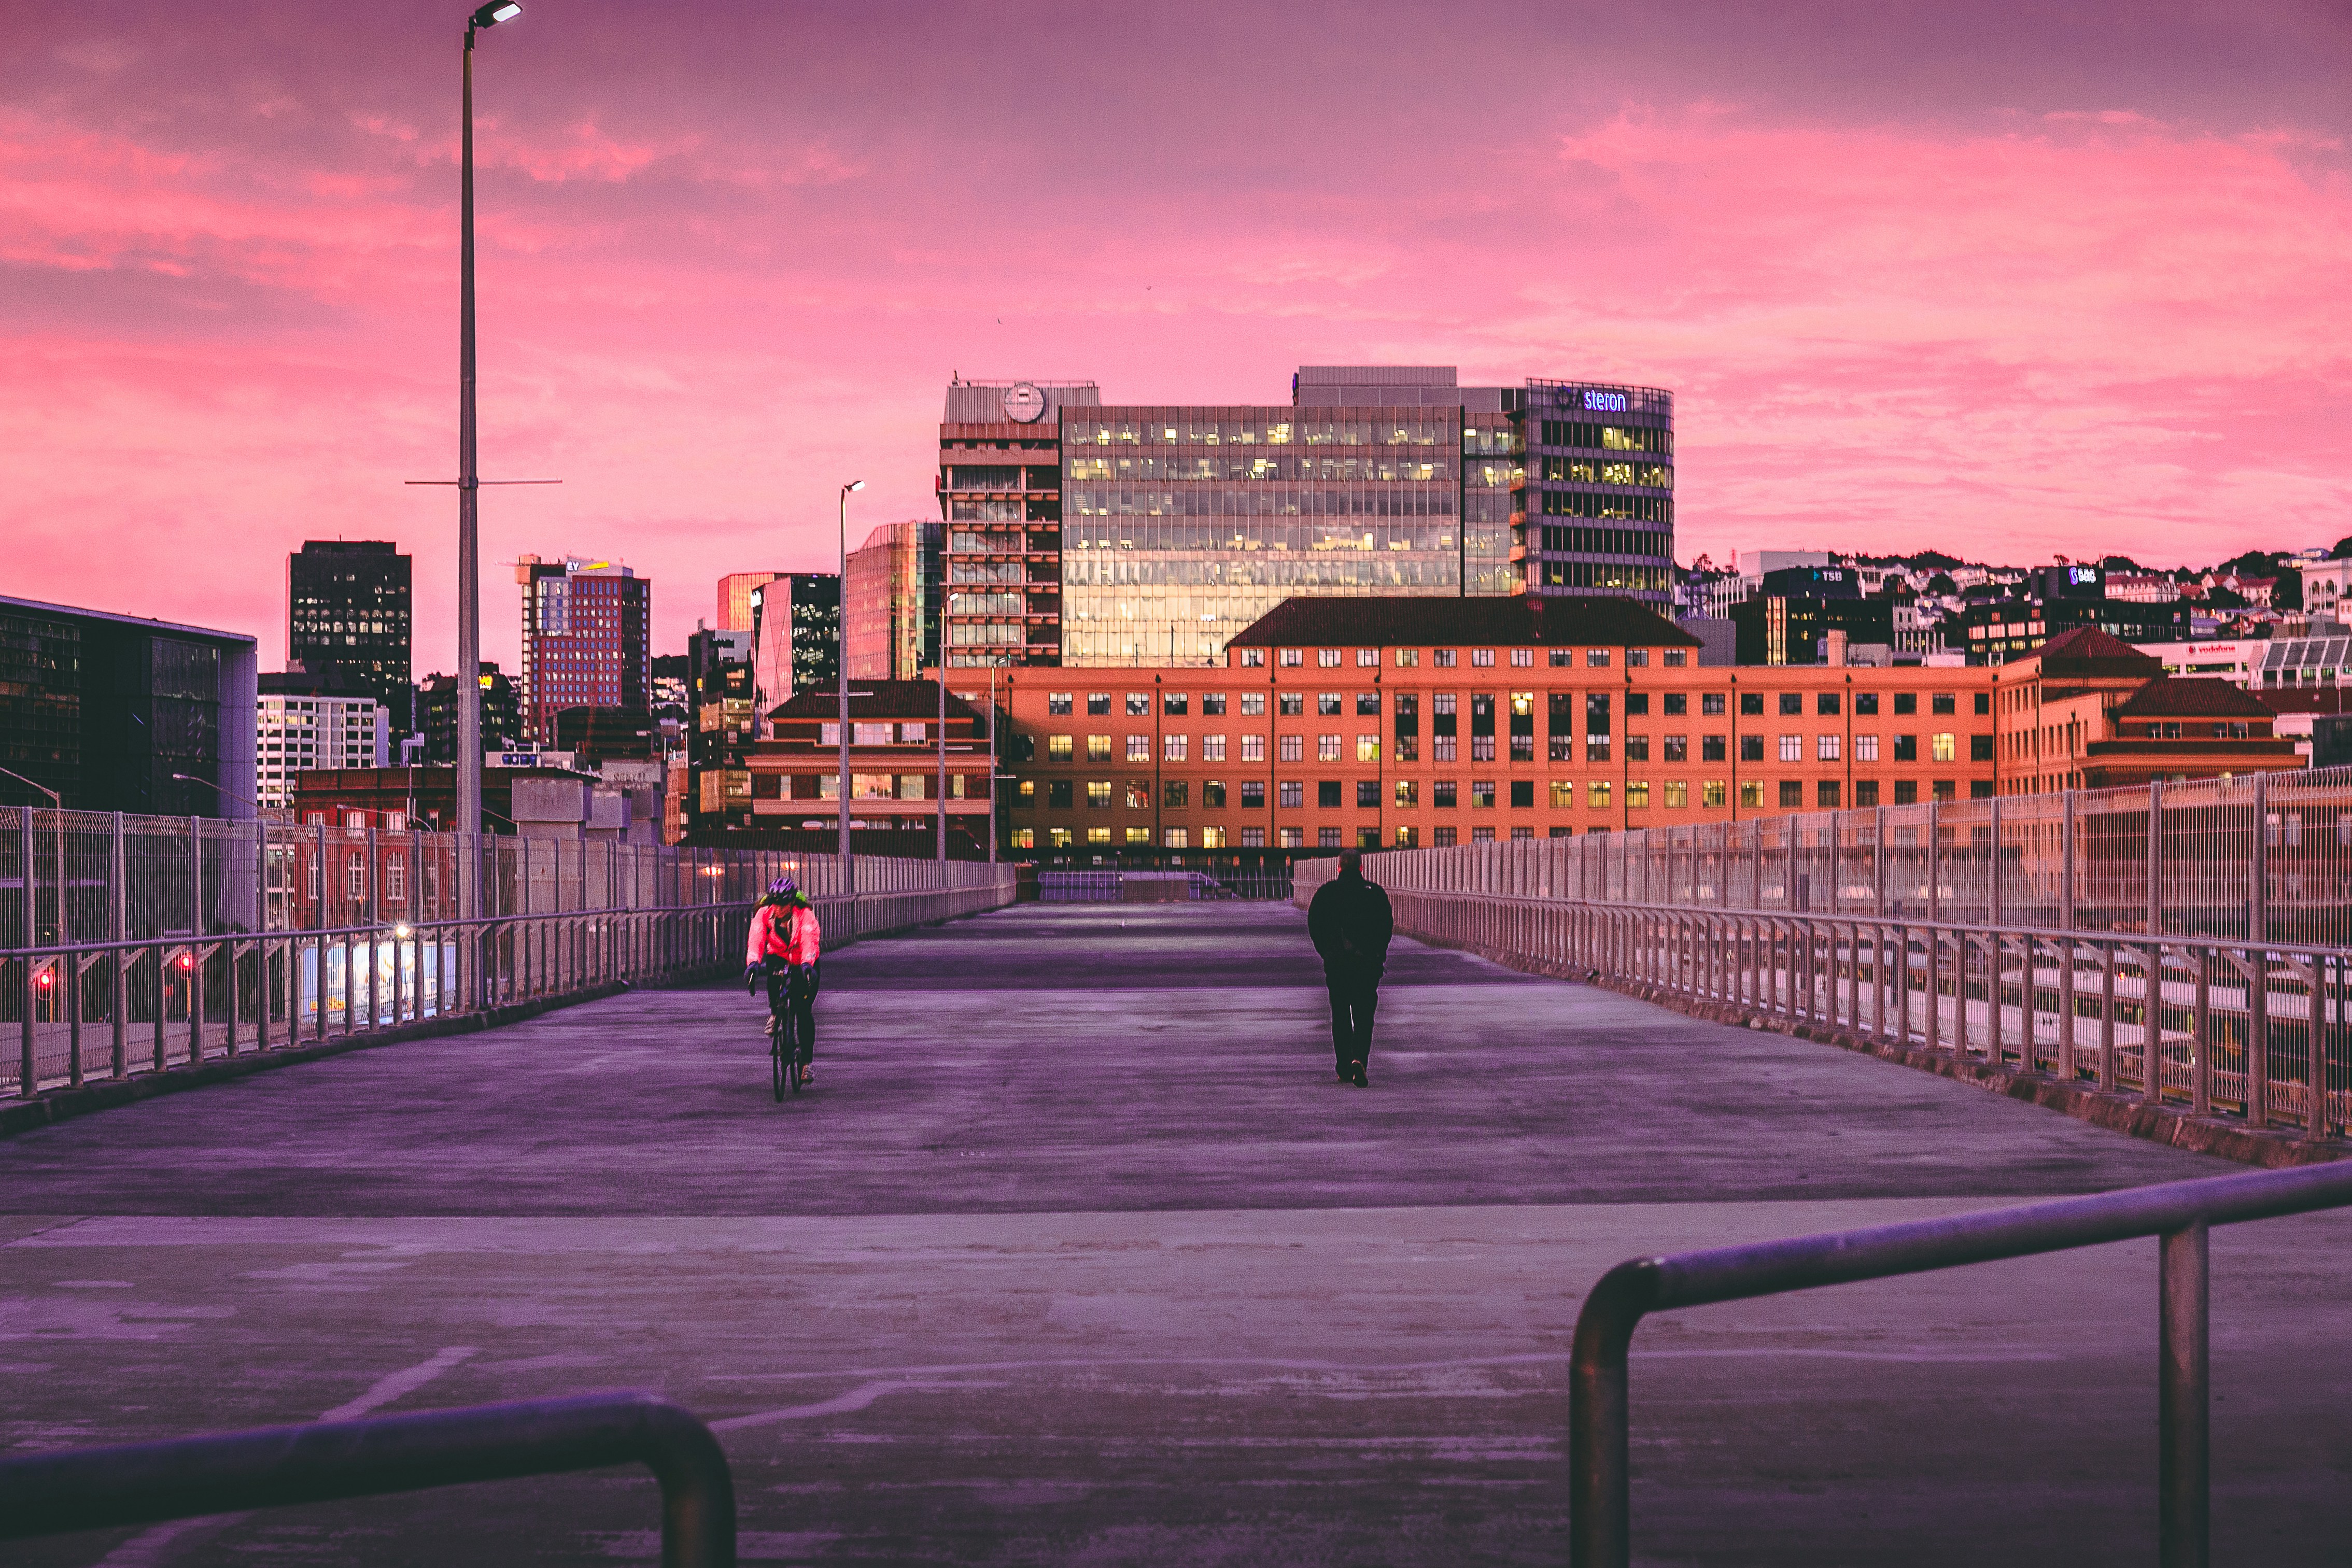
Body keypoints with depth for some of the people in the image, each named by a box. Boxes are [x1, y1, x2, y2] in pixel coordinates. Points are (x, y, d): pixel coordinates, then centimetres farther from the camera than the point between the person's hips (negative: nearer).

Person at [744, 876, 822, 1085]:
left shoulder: (805, 915, -23)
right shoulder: (764, 913, -17)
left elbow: (809, 940, -38)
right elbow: (757, 939, -31)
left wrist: (807, 964, -57)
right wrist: (753, 962, -50)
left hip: (802, 966, -1)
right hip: (779, 957, 1)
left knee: (804, 1012, -11)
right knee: (773, 966, -36)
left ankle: (806, 1062, 0)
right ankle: (775, 1013, -13)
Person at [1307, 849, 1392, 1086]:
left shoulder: (1326, 892, 0)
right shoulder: (1375, 892, -2)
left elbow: (1314, 924, 0)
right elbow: (1388, 925, 0)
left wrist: (1326, 952, 10)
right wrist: (1379, 955, 11)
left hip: (1336, 961, 1)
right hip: (1368, 962, -1)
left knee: (1340, 1016, 11)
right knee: (1364, 1016, 2)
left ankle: (1344, 1070, 13)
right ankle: (1359, 1058, -21)